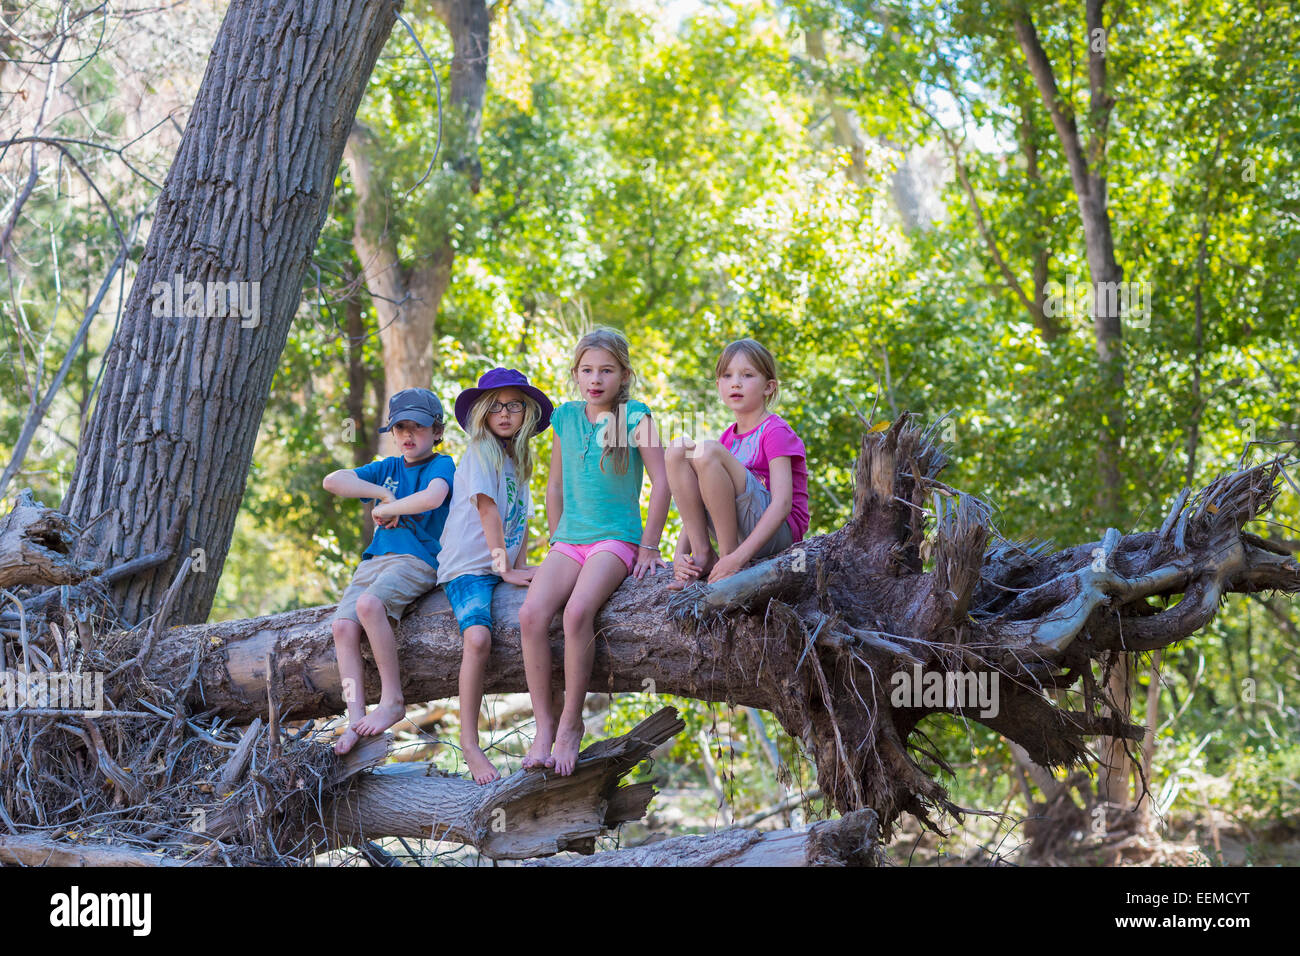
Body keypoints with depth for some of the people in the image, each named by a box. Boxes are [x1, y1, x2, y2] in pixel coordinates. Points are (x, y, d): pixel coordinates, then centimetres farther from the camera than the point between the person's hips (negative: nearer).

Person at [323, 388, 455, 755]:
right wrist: (383, 494, -2)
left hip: (417, 560, -6)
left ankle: (392, 700, -25)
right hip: (375, 560, 7)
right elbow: (332, 481, 9)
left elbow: (432, 497, -22)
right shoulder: (387, 469, 21)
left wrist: (385, 509, -8)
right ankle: (356, 720, -22)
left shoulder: (442, 465, 3)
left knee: (369, 604, -35)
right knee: (343, 626, -20)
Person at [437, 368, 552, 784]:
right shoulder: (479, 453, -3)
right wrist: (505, 569, -14)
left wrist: (523, 566, 6)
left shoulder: (518, 460, 20)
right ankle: (470, 744, -25)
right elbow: (488, 511, -10)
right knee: (478, 637, -30)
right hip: (468, 566, -7)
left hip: (505, 567, 7)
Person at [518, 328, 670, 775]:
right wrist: (558, 540, 14)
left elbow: (661, 482, -5)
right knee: (531, 614, -23)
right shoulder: (565, 417, 11)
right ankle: (544, 723, -14)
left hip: (617, 539, -4)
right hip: (569, 541, 4)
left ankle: (571, 721, -18)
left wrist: (649, 548, -8)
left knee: (577, 611, -31)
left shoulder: (634, 416, -2)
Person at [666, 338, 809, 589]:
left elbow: (783, 503, -20)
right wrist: (680, 553, -7)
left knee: (707, 451, -24)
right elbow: (696, 504, 13)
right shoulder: (728, 438, 16)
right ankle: (702, 553, -10)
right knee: (678, 449, -6)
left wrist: (737, 557, -29)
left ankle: (727, 552, -17)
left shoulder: (776, 432, -7)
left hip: (777, 533, -7)